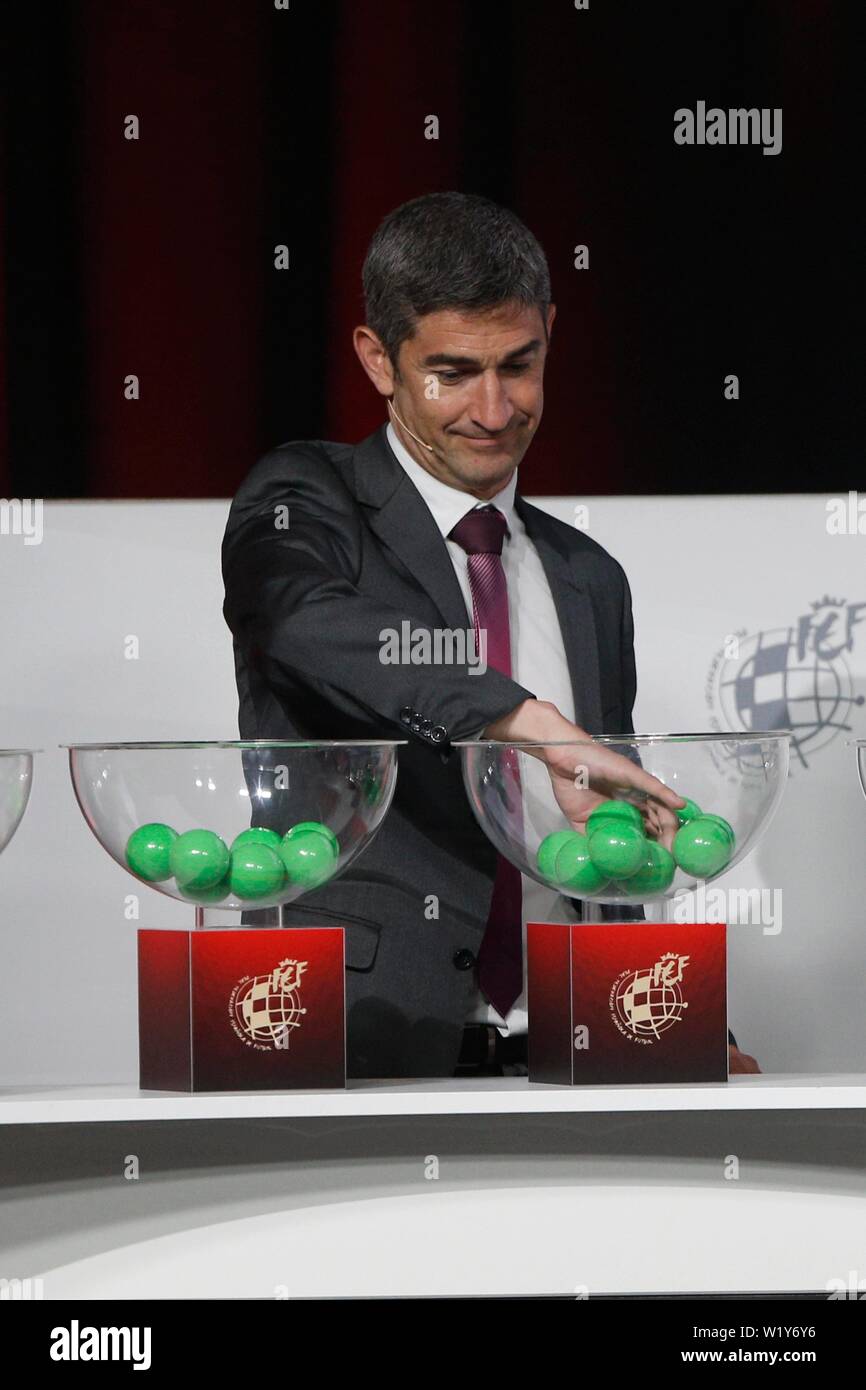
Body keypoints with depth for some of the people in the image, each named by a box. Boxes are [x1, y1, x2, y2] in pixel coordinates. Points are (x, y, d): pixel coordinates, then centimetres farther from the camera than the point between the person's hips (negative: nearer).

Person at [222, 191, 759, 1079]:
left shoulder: (589, 582, 22)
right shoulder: (303, 502, 5)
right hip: (362, 1056, -5)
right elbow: (312, 626, -20)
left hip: (559, 1071, 5)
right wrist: (532, 727, -34)